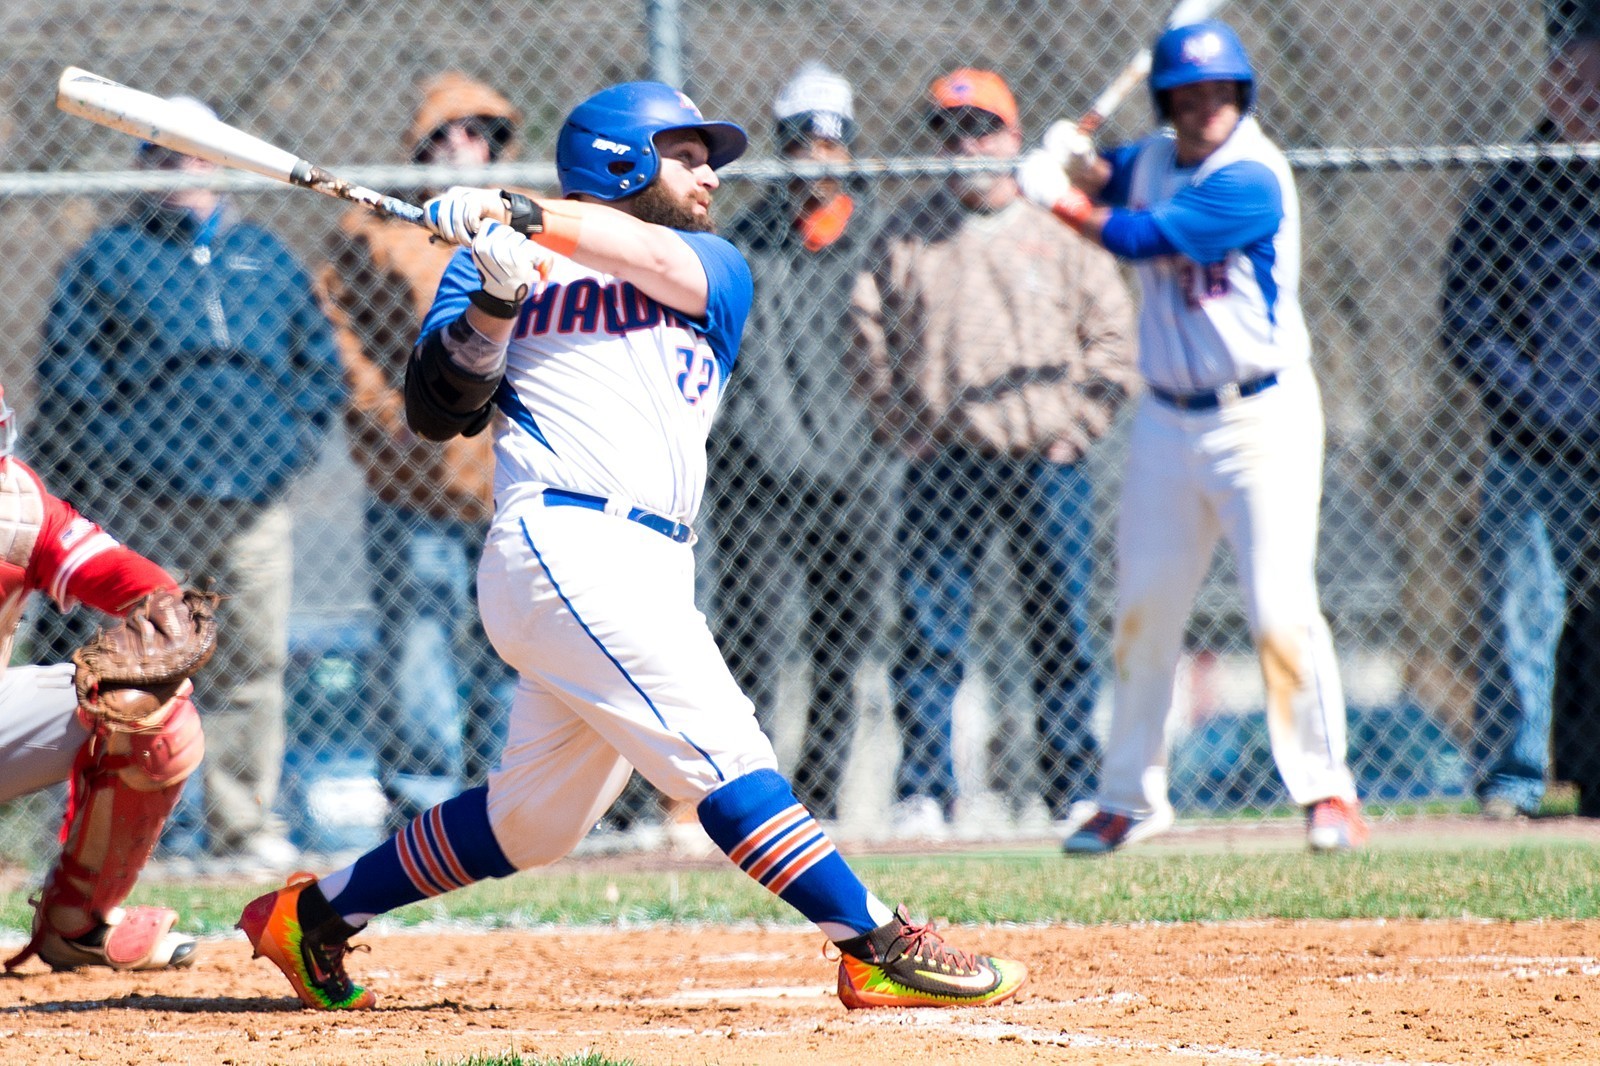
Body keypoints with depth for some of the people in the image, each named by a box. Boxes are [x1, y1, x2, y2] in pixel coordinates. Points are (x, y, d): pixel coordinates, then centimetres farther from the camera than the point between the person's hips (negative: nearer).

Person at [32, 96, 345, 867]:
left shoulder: (265, 256, 17)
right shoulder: (111, 256, 6)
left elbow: (319, 361, 21)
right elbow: (66, 369, 2)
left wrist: (295, 441, 7)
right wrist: (107, 466, -5)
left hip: (255, 494, 4)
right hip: (148, 499, -3)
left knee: (256, 665, 3)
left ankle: (246, 825, 10)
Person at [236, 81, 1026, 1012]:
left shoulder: (719, 271, 17)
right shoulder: (506, 264, 10)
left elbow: (658, 261, -6)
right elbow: (436, 412, 3)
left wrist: (527, 219, -20)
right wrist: (491, 303, -13)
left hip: (651, 569, 6)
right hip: (566, 542, -6)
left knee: (534, 819, 11)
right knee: (723, 751, -15)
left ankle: (314, 916, 24)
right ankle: (879, 952, -19)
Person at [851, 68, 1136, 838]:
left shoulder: (1061, 236, 8)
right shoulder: (908, 239, 10)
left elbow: (1112, 337, 8)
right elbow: (873, 334, 11)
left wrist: (1075, 426, -2)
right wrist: (903, 427, 1)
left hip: (1045, 461, 0)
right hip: (942, 460, 0)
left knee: (1061, 625, 3)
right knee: (930, 631, -5)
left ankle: (1076, 792, 9)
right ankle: (923, 794, -2)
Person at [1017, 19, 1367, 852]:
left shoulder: (1251, 180, -19)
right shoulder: (1155, 159, 5)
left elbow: (1140, 239, -22)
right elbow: (1108, 181, 24)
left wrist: (1058, 197, -10)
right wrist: (1076, 160, 2)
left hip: (1261, 416, -7)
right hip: (1167, 420, 7)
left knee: (1280, 607, -14)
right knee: (1142, 611, 10)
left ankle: (1326, 790, -4)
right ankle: (1131, 797, 22)